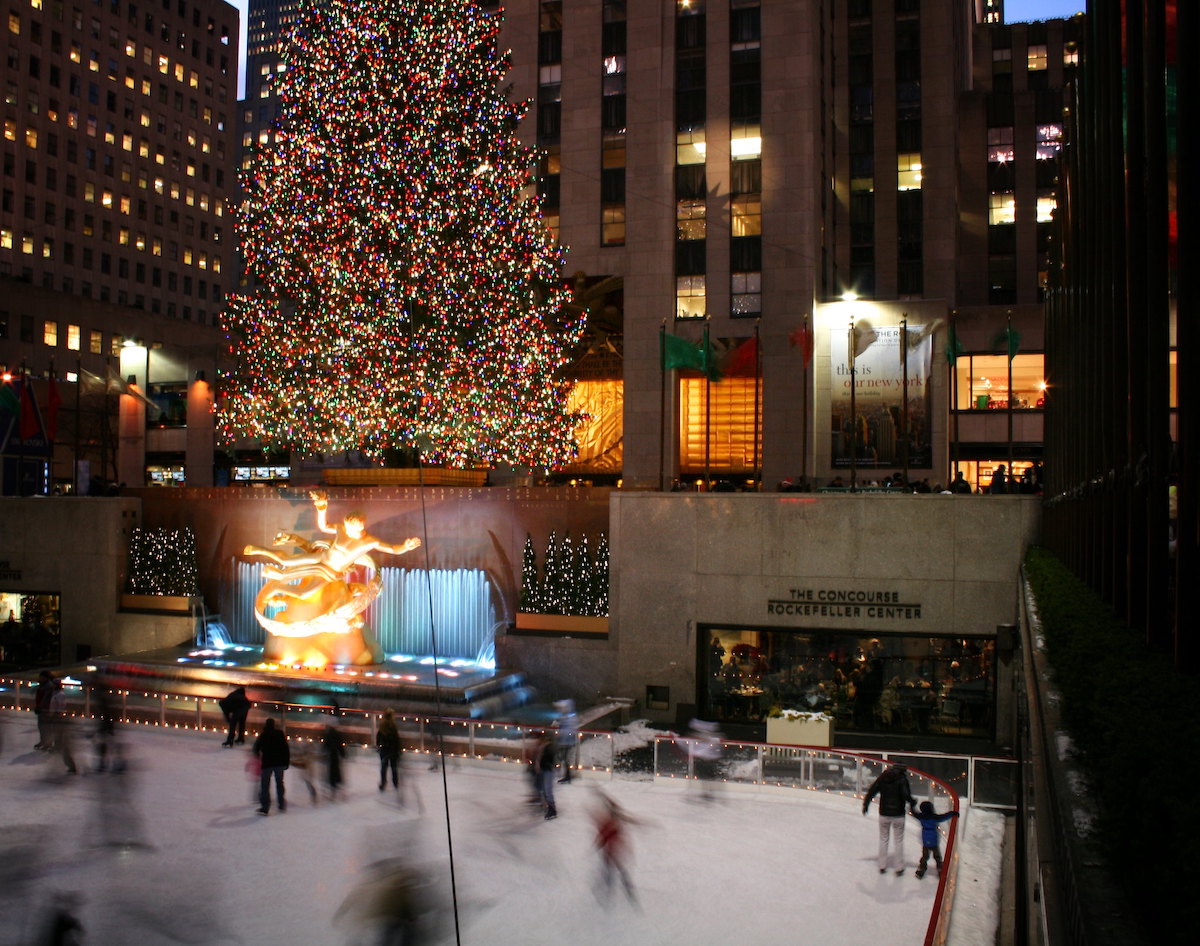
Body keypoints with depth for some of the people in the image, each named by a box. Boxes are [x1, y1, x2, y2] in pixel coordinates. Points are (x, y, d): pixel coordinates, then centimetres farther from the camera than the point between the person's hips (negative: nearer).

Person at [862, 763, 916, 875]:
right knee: (899, 841, 10)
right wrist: (912, 805, -4)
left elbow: (871, 791, 2)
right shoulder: (902, 779, -9)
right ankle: (899, 868, 12)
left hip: (884, 814, 3)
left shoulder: (882, 778, 2)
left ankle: (882, 866, 20)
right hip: (898, 814, -3)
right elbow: (906, 795, -20)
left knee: (883, 839, 16)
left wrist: (866, 804, 11)